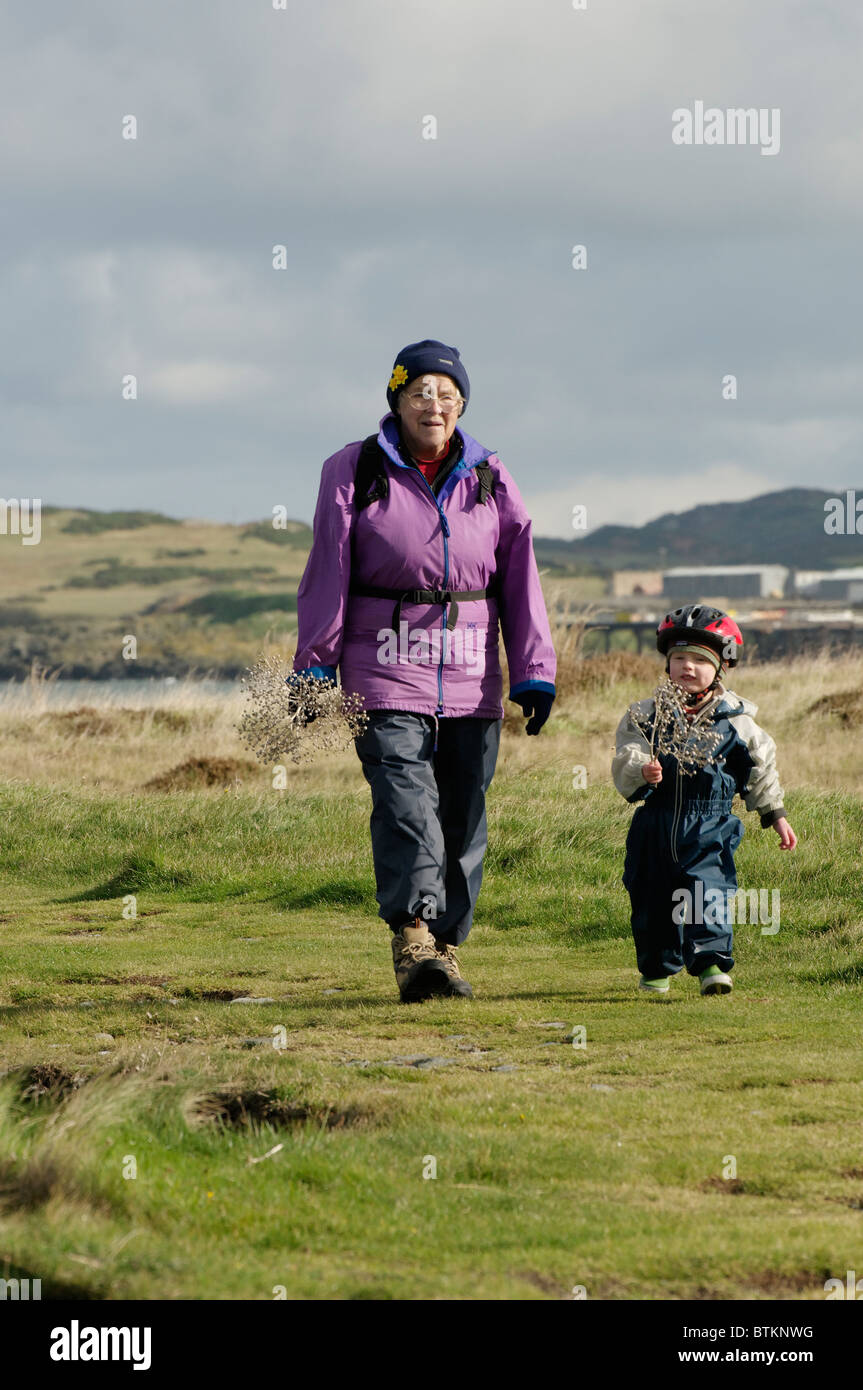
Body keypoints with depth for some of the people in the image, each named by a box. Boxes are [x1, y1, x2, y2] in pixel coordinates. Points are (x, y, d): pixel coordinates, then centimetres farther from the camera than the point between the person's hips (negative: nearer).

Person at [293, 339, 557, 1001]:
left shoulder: (490, 480, 11)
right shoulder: (354, 472, 4)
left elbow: (521, 579, 10)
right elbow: (327, 574, 4)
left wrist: (534, 671, 4)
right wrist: (316, 667, 0)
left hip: (471, 678, 4)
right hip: (385, 670, -4)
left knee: (463, 819, 4)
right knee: (406, 803, -19)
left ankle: (446, 946, 13)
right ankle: (413, 944, -30)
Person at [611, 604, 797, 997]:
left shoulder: (735, 720, 1)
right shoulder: (646, 715, 1)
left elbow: (761, 772, 11)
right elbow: (626, 759, -10)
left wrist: (776, 815, 12)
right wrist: (641, 773, -32)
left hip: (710, 829, -2)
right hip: (655, 827, 2)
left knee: (708, 894, -18)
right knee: (651, 901, 10)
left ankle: (712, 963, -21)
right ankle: (656, 968, 28)